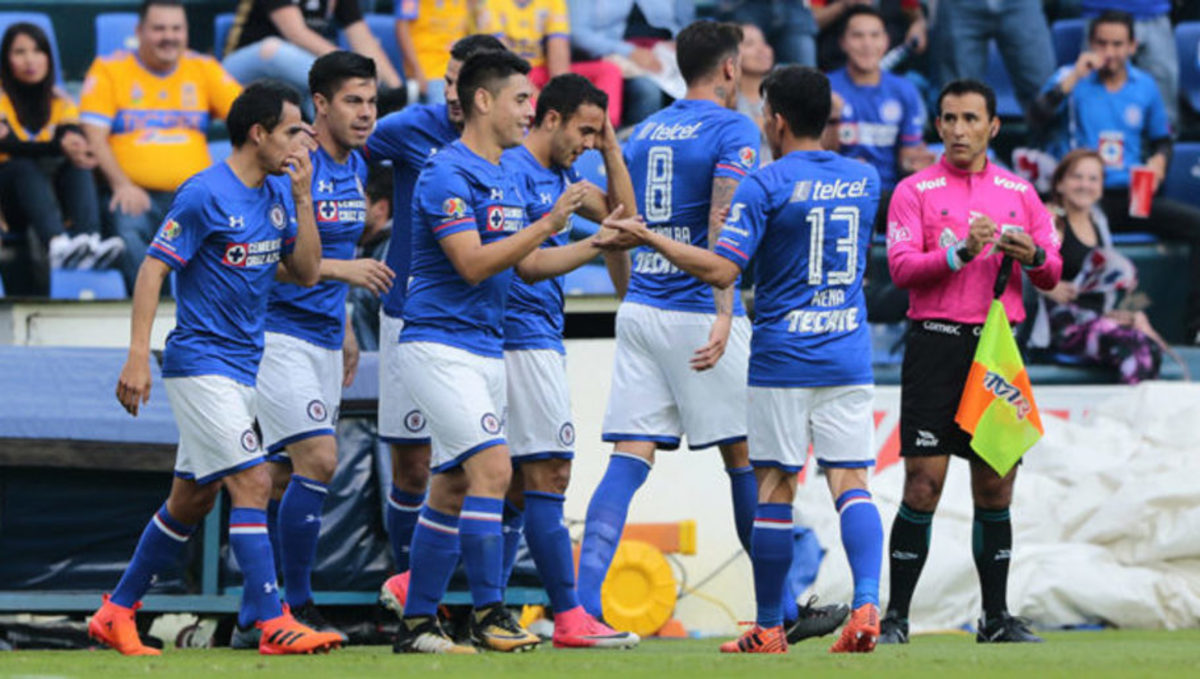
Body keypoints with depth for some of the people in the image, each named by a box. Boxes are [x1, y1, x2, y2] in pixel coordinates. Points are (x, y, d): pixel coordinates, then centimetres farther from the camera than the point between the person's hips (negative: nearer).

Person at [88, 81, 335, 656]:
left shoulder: (277, 196, 10)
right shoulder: (206, 195, -14)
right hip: (202, 364, -9)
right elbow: (152, 270, -14)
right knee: (252, 483, -15)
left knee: (192, 500, 12)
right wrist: (137, 357, -20)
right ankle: (272, 623, -17)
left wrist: (302, 198, -1)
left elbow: (307, 272, 9)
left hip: (243, 366, 9)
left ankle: (117, 611, 23)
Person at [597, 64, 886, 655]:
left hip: (781, 359, -4)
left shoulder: (765, 186, -9)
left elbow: (721, 269, -15)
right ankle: (867, 603, -20)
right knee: (850, 482, 0)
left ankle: (769, 629, 9)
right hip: (848, 358, 4)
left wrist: (650, 238, -5)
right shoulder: (865, 180, 8)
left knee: (774, 489, 3)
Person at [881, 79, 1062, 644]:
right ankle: (896, 617, -3)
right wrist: (961, 252, -22)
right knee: (923, 485, -8)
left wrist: (1032, 256, -10)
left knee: (995, 489, 4)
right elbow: (901, 267, -9)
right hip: (937, 343, -3)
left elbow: (1052, 275, 12)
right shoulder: (915, 191, 3)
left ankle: (996, 618, 10)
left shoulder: (1018, 193, 13)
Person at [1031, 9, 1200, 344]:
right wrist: (1076, 76, -16)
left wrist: (1160, 159, 2)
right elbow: (1041, 115, -14)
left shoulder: (1145, 87, 13)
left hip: (1134, 195, 3)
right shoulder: (1071, 79, 4)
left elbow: (1162, 138, 25)